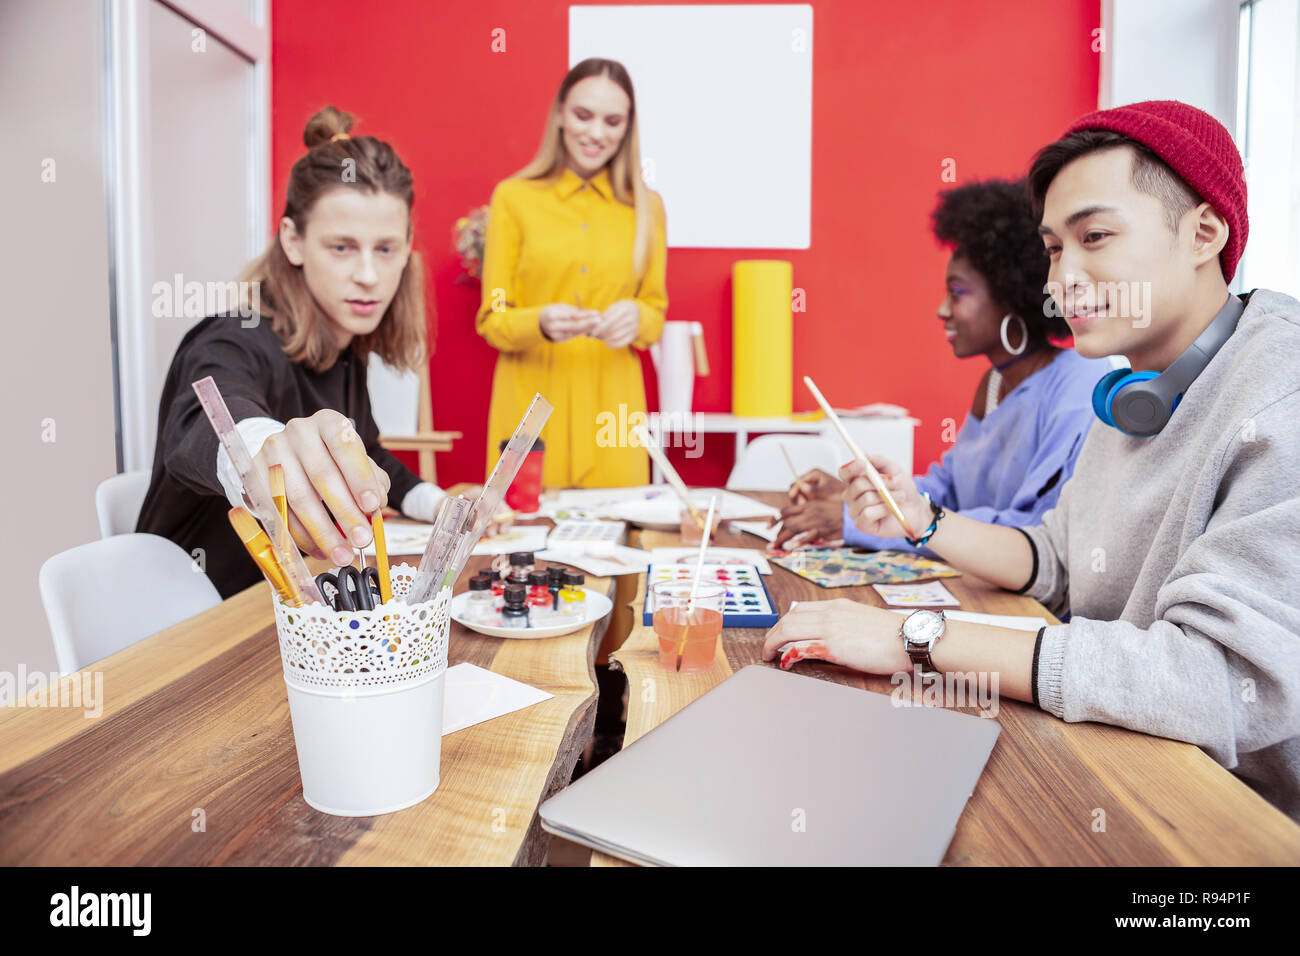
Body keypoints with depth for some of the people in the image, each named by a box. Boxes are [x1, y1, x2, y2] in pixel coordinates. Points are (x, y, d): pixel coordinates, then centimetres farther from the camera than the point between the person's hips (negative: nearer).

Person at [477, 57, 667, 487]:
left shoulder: (646, 207, 9)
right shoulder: (513, 197, 3)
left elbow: (655, 313, 11)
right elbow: (491, 321, 2)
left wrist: (635, 317, -11)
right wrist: (540, 323, -19)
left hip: (610, 404, 2)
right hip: (531, 404, -1)